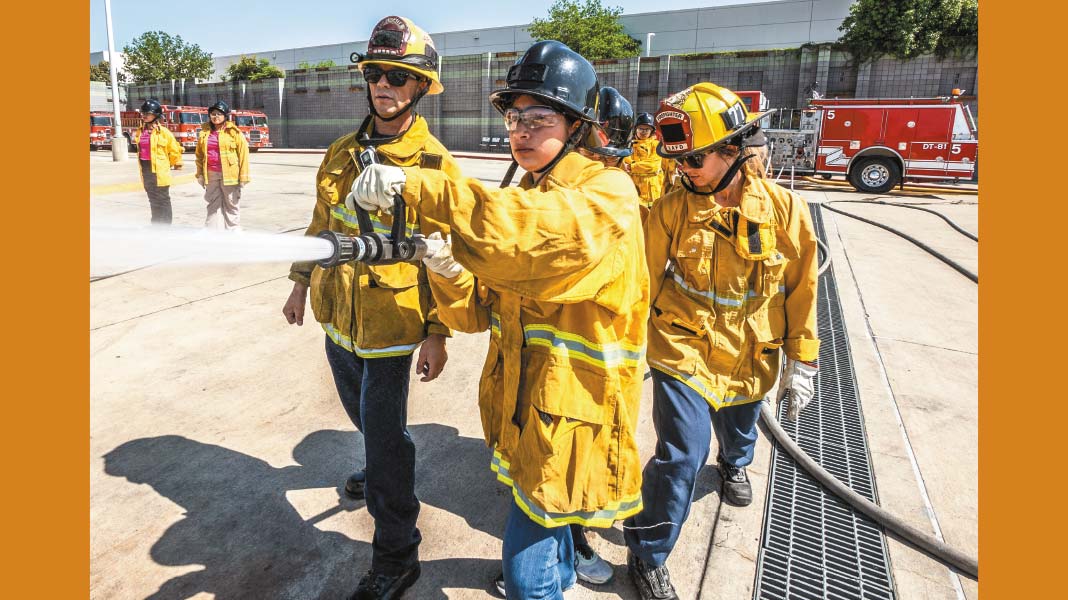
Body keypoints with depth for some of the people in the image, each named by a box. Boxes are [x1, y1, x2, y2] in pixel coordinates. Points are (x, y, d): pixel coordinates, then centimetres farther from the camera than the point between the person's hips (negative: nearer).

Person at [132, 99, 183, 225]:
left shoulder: (163, 132, -10)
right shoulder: (140, 131, 8)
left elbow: (174, 149, -3)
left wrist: (175, 164, 6)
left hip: (159, 170, -6)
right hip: (145, 169, 6)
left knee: (162, 200, 0)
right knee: (153, 199, 15)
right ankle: (156, 225, 24)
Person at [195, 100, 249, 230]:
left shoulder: (234, 132, -4)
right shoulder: (204, 132, 10)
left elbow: (243, 153, -7)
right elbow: (199, 154, 14)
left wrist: (243, 176, -12)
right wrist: (200, 173, 9)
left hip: (229, 174, -4)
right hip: (211, 174, 4)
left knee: (231, 205, 3)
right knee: (213, 205, 10)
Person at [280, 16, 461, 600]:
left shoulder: (434, 164, -13)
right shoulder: (342, 154, 5)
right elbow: (322, 223, 16)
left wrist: (437, 333, -15)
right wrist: (302, 281, 19)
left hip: (392, 322, -6)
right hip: (339, 314, 7)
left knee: (384, 432, -1)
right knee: (363, 412, 25)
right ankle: (385, 469, 55)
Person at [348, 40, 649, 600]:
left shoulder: (608, 192, -15)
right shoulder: (516, 197, 7)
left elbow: (542, 227, -40)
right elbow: (480, 309, 4)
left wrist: (416, 185, -40)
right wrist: (447, 271, -18)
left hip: (572, 405, -7)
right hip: (518, 396, 8)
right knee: (538, 510, 30)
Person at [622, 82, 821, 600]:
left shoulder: (785, 210, -10)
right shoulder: (671, 211, -12)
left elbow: (801, 291, -1)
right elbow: (643, 282, -8)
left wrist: (802, 360, 2)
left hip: (751, 357, 3)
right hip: (683, 352, -2)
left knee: (739, 427, 27)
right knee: (682, 454, -10)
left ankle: (734, 465, 66)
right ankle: (646, 556, 12)